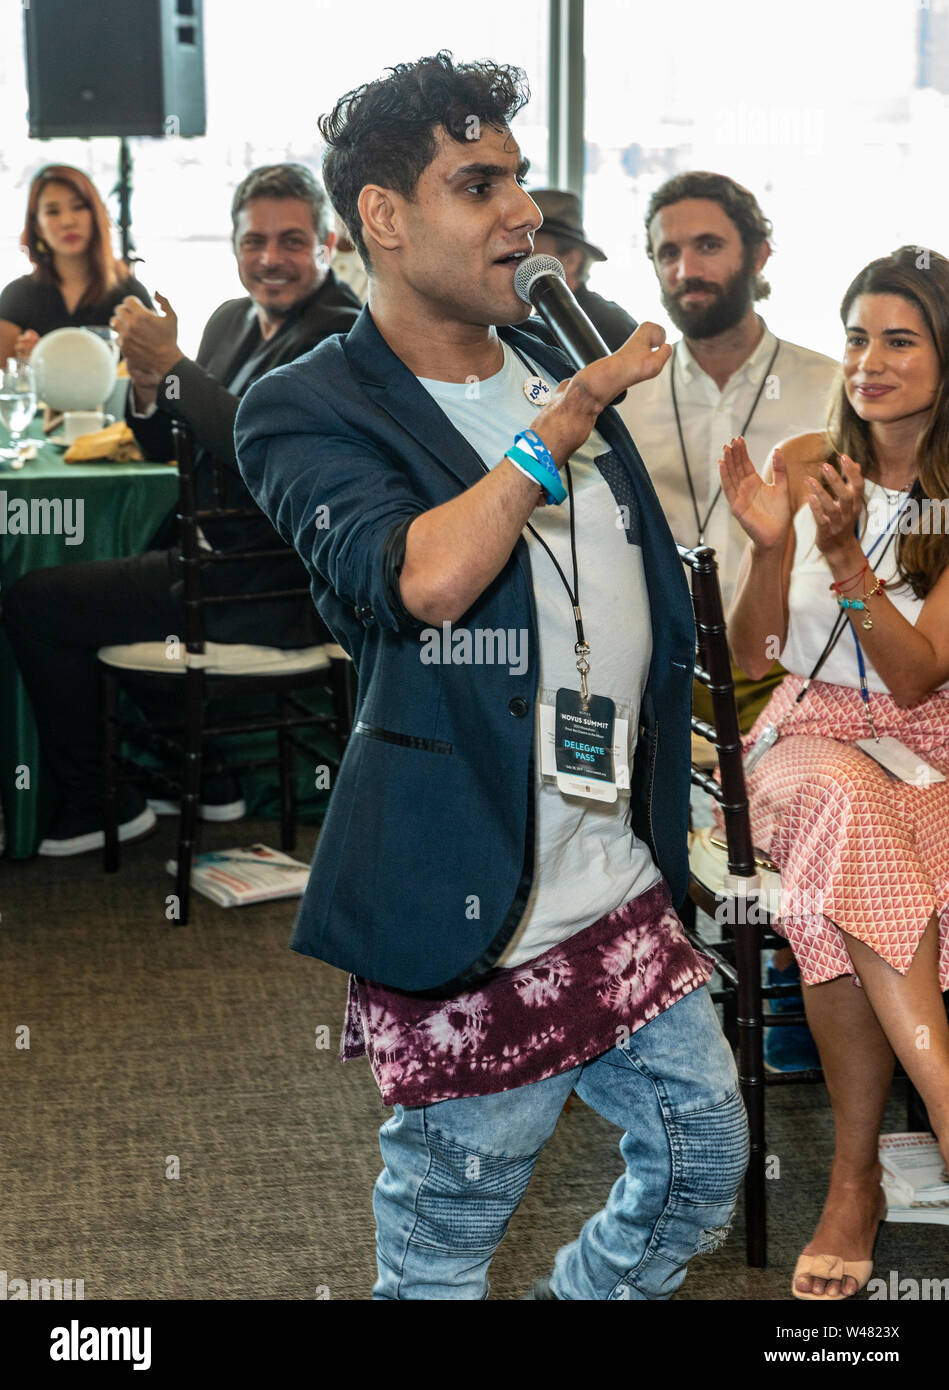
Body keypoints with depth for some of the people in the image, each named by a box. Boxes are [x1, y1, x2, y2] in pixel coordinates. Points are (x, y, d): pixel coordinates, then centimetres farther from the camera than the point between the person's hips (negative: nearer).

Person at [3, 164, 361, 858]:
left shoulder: (345, 333, -15)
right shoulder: (232, 319, 12)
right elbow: (170, 447, 14)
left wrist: (171, 362, -25)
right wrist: (147, 383, -8)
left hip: (270, 587, -10)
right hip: (216, 556, 10)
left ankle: (99, 803, 8)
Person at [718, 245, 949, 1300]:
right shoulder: (804, 463, 5)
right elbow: (750, 656, 4)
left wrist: (845, 558, -23)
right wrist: (767, 545, -14)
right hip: (813, 732, 1)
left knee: (849, 892, -36)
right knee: (848, 813, -38)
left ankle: (856, 1178, -27)